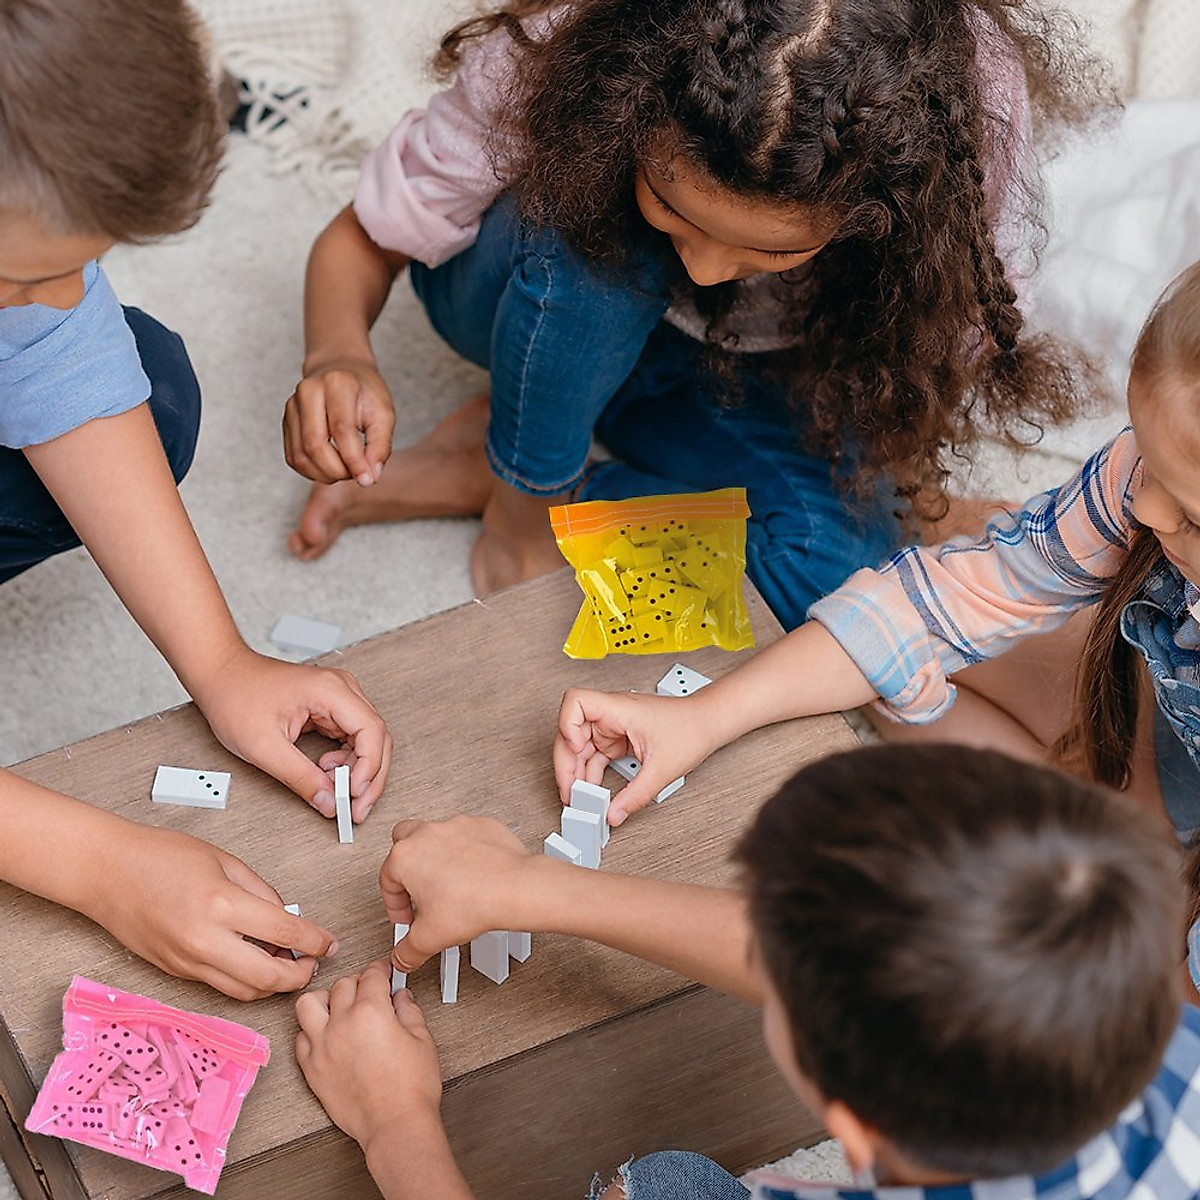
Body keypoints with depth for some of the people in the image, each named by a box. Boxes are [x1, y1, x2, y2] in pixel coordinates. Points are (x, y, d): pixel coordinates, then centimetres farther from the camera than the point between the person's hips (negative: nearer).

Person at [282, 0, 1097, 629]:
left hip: (761, 370, 2)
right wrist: (339, 356, -42)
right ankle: (530, 489, -10)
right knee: (585, 233, -39)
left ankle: (470, 476, -9)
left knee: (829, 577, -28)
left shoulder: (971, 114, -36)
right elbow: (363, 241, -22)